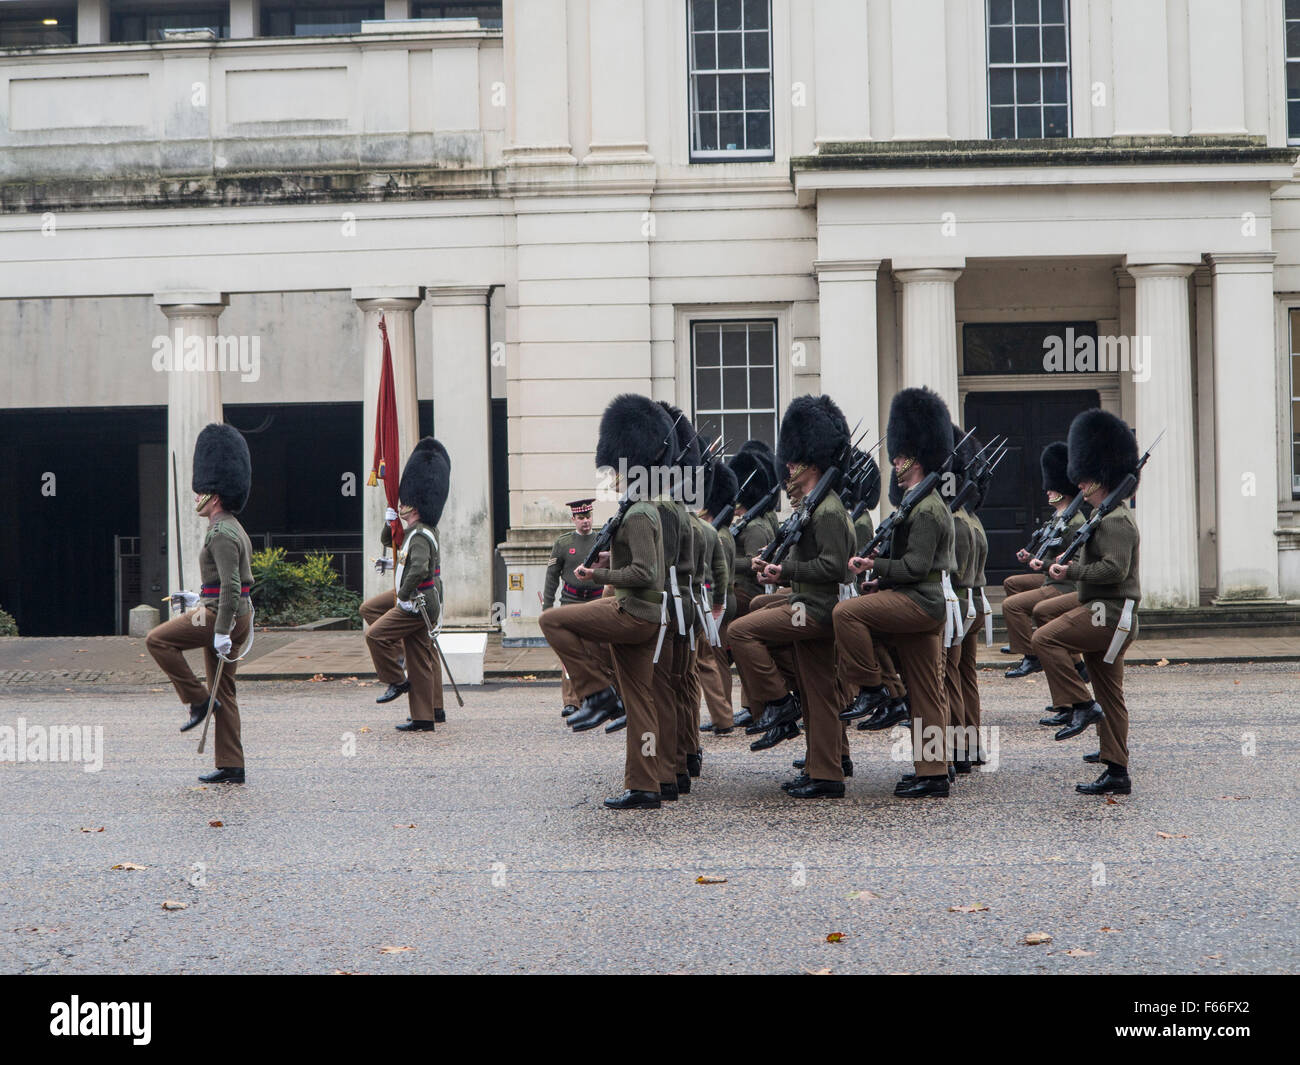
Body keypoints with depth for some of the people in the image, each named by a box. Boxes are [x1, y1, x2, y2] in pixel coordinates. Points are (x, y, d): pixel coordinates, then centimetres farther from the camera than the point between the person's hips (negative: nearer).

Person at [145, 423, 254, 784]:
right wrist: (200, 598, 20)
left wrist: (221, 631, -25)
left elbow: (231, 585, -24)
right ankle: (231, 768, 10)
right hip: (236, 614, 10)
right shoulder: (232, 528, 16)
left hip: (221, 615, -10)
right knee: (223, 693, 10)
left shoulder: (222, 533, -17)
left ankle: (198, 700, 0)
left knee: (157, 640, -3)